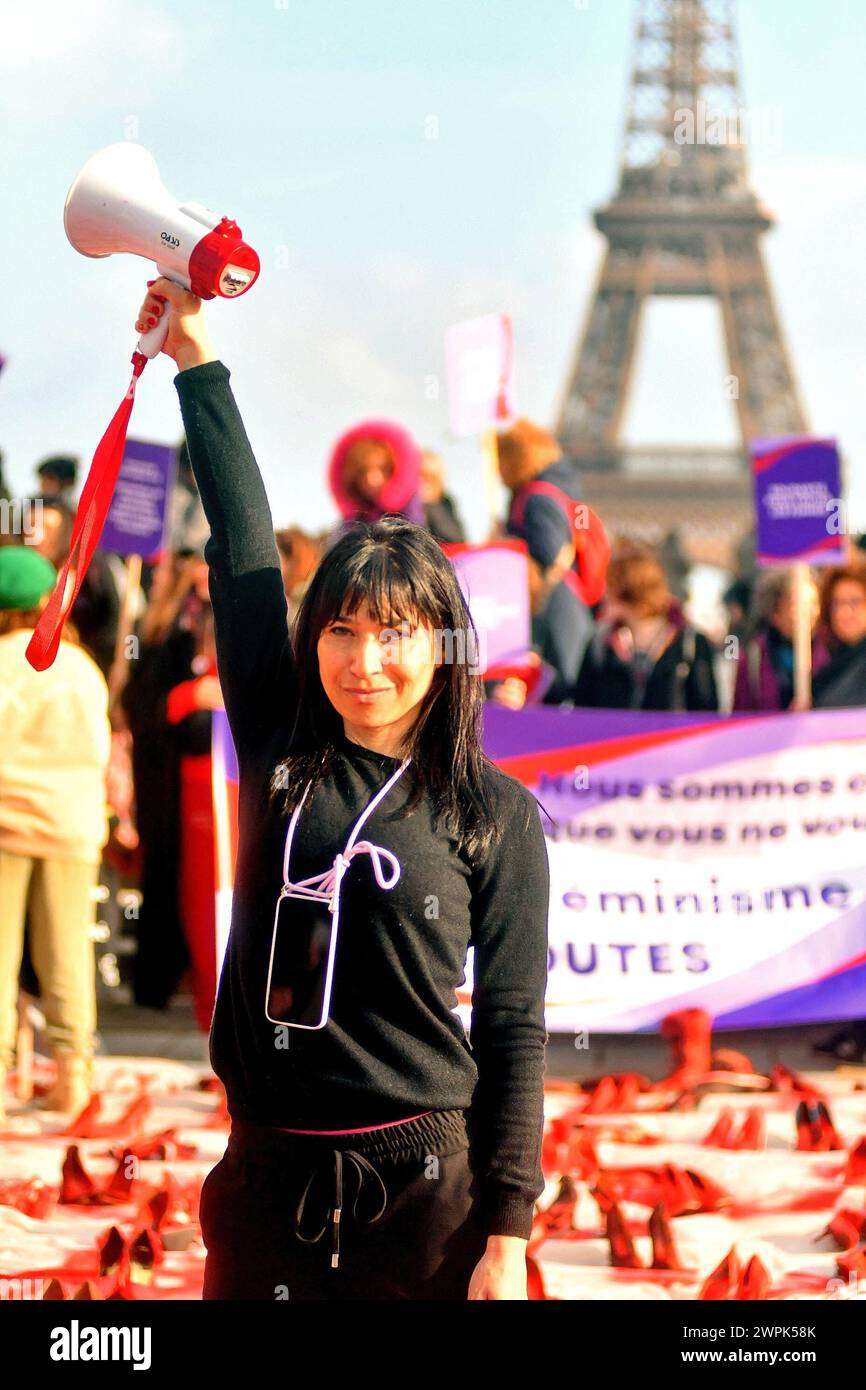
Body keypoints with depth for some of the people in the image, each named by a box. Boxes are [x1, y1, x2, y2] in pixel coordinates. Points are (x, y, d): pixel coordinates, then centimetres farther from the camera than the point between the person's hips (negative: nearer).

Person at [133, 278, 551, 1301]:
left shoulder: (495, 814, -1)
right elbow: (245, 549, 9)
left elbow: (512, 1025, -2)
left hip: (426, 1186, -3)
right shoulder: (280, 757, 6)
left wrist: (507, 1236, -8)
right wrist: (195, 357, 12)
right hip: (269, 1177, 3)